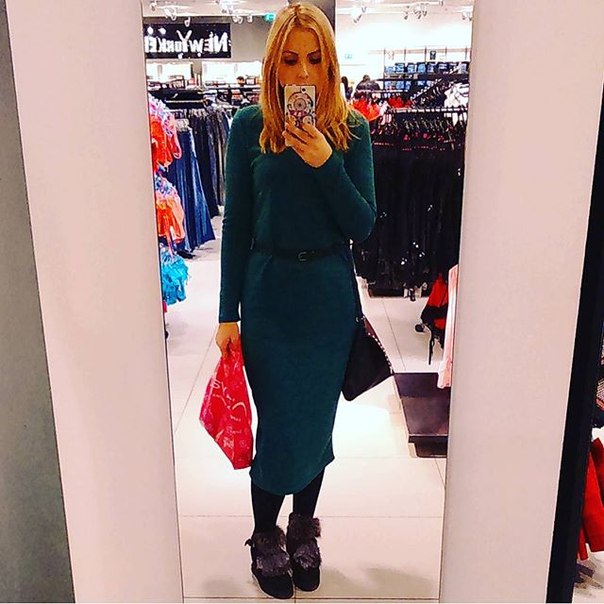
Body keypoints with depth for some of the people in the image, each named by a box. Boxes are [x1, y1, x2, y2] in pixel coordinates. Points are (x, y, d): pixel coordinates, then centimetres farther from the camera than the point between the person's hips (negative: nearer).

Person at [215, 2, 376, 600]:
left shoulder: (350, 129, -1)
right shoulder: (249, 126, -4)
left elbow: (363, 225, -5)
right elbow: (236, 225, -2)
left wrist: (325, 164, -20)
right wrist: (228, 314, -2)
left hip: (330, 297, 2)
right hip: (268, 295, -1)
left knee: (317, 420, 14)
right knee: (278, 426, 7)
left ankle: (303, 531, 38)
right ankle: (265, 540, 32)